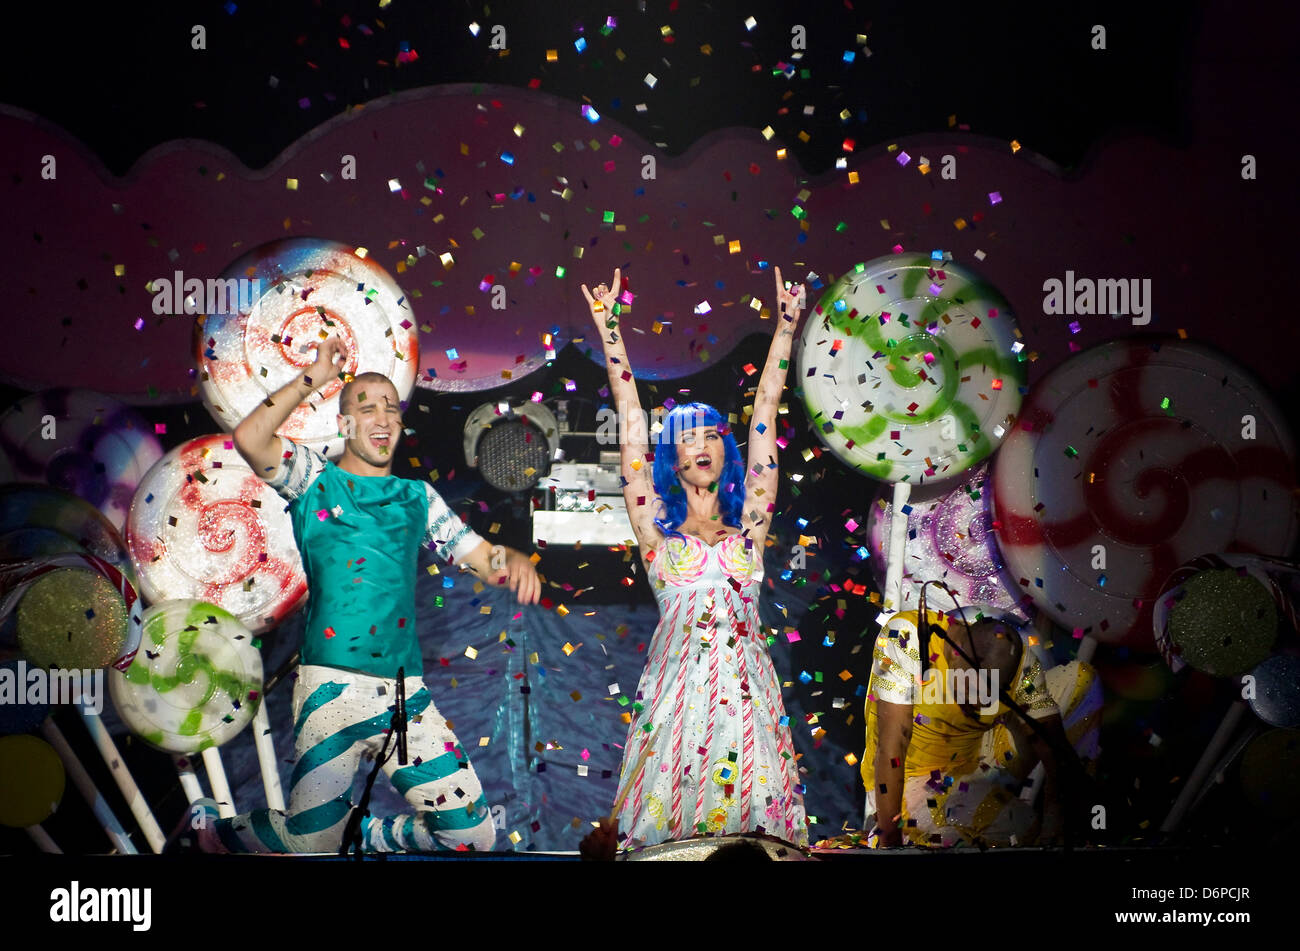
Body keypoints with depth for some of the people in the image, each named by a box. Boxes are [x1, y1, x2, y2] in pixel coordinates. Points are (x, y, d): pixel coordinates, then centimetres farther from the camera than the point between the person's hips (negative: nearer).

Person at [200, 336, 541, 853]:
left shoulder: (417, 497, 17)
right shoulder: (315, 478, 7)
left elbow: (484, 559, 14)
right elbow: (249, 438, -12)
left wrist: (515, 560, -9)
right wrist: (311, 379, -6)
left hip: (406, 693, 4)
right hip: (333, 687, -4)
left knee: (474, 834, 1)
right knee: (311, 840, -10)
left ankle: (367, 836, 27)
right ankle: (217, 833, 22)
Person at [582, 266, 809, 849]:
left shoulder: (748, 525, 11)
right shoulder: (656, 530, 7)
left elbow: (765, 411, 10)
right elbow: (631, 419, 5)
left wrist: (785, 327, 11)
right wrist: (610, 330, 5)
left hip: (748, 691, 2)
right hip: (676, 690, -1)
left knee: (753, 812, 0)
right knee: (671, 820, -1)